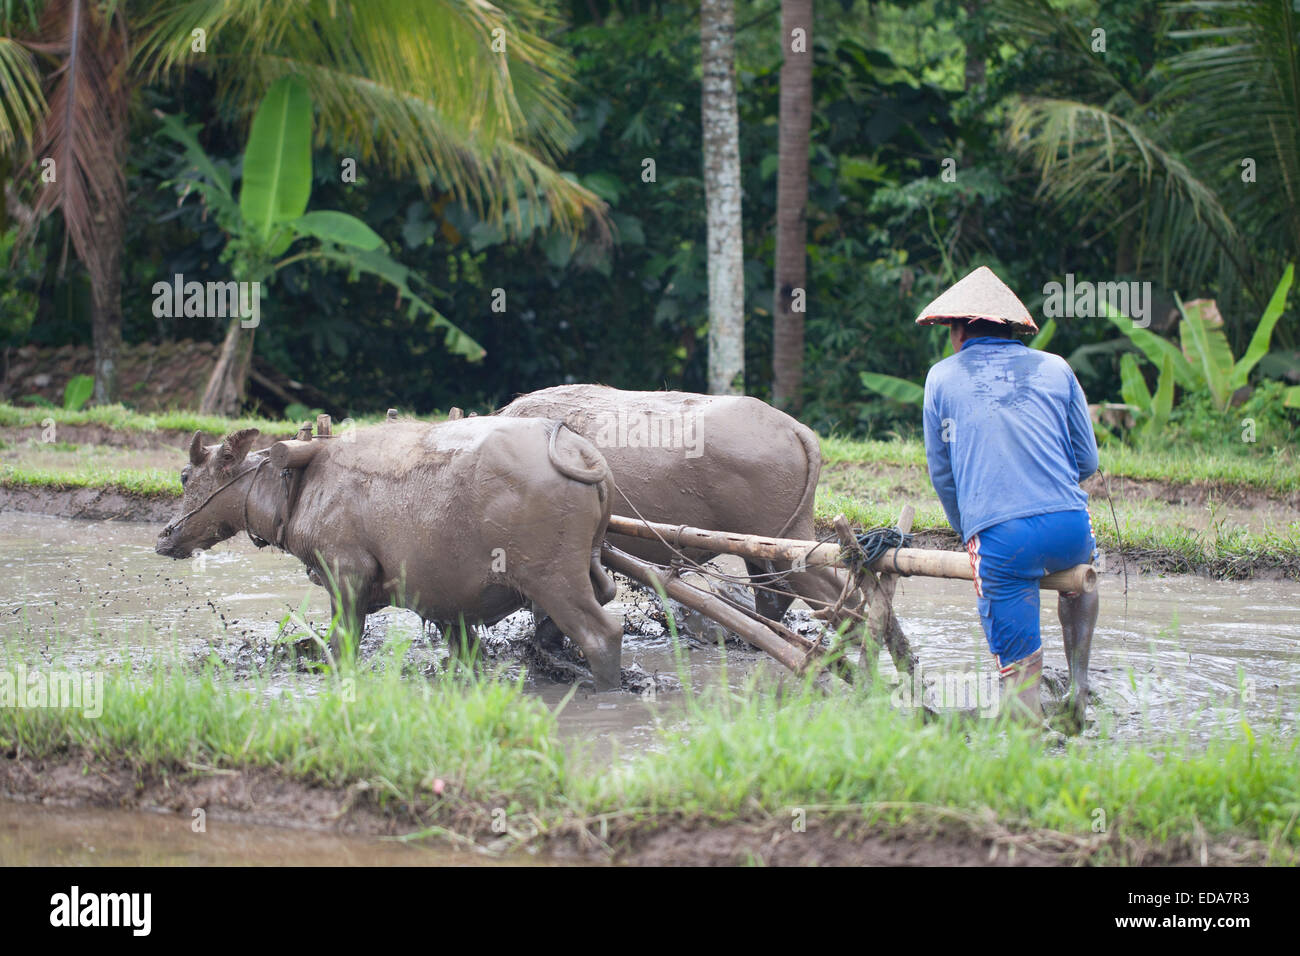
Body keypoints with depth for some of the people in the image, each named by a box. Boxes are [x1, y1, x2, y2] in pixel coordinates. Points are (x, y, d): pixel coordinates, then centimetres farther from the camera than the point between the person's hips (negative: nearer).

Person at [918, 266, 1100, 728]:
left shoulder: (943, 377, 13)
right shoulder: (1055, 369, 16)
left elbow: (941, 472, 16)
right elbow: (1087, 461, 19)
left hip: (999, 537, -3)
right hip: (1070, 527, 3)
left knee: (1019, 671, 3)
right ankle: (1079, 682, 31)